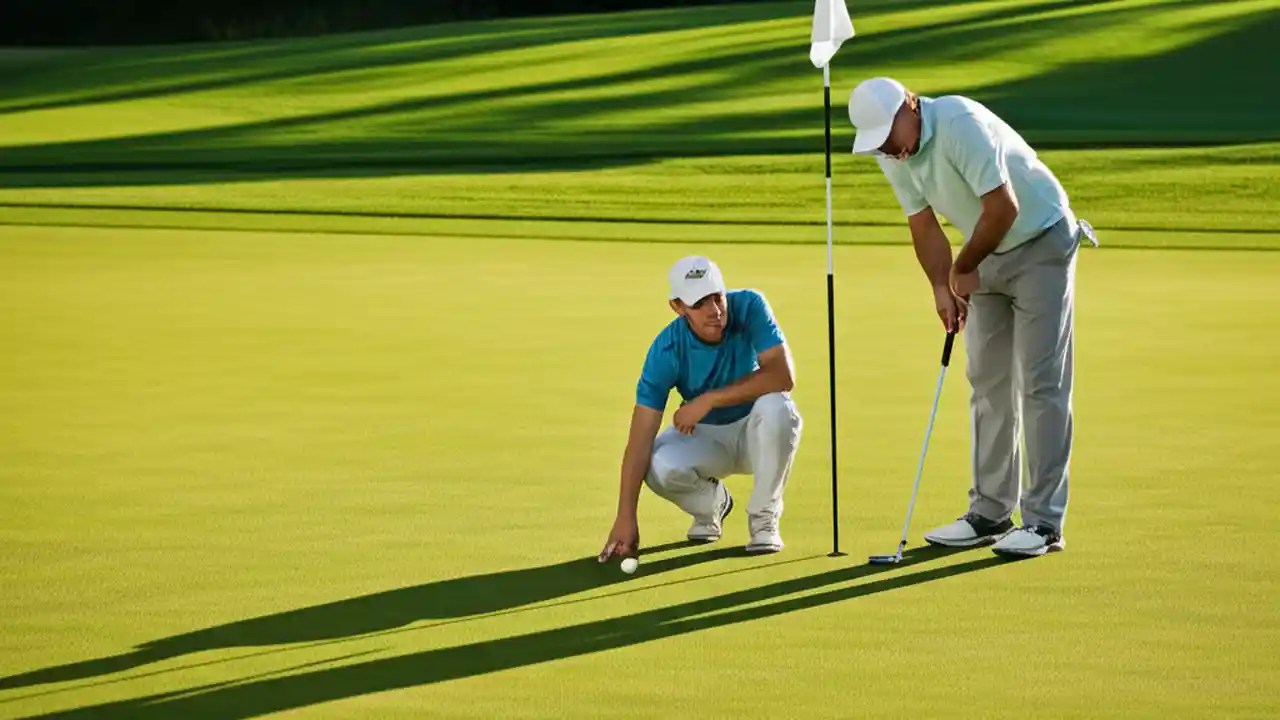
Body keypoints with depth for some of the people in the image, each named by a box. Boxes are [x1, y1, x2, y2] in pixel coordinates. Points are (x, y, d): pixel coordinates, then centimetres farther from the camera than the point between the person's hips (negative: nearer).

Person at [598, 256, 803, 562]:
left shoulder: (750, 308, -23)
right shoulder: (667, 350, -24)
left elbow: (783, 376, -32)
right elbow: (641, 436, -27)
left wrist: (709, 400, -34)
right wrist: (626, 517, -36)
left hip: (756, 433, 0)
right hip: (702, 436, 0)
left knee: (776, 407, -35)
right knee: (660, 467, -32)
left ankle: (764, 517, -11)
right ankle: (711, 503, 7)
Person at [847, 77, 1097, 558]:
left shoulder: (960, 124, -28)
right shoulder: (890, 154, -3)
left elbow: (1003, 207, -29)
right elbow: (923, 226, 3)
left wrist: (963, 270, -16)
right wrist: (942, 289, -11)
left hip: (1041, 244, -8)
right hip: (987, 258, 8)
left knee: (1041, 384, -9)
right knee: (989, 384, 8)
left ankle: (1044, 521, -8)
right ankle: (990, 512, 14)